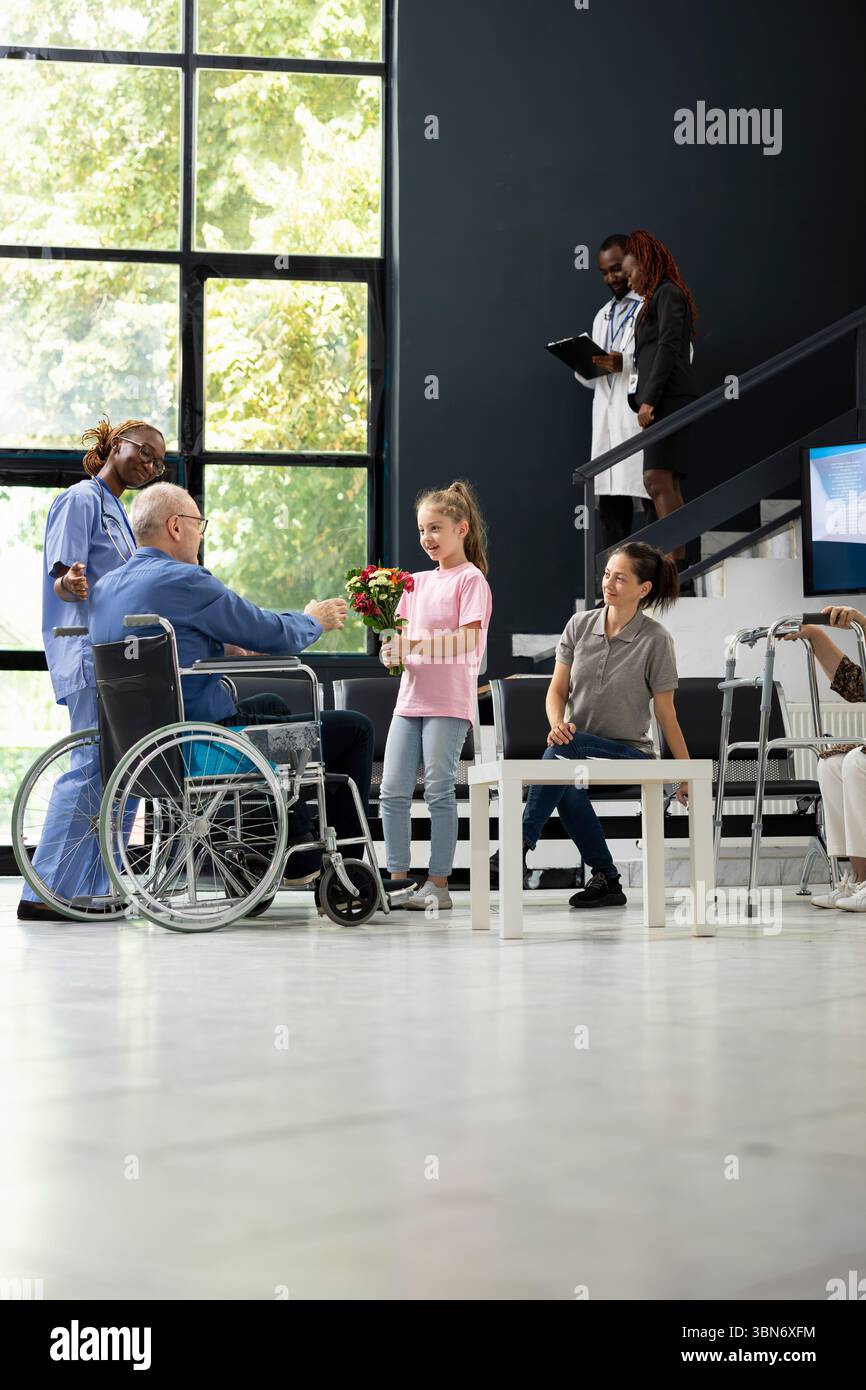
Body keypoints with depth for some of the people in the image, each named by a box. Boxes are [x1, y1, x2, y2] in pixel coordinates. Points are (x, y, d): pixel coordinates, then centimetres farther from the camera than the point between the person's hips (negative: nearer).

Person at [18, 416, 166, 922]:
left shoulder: (117, 511, 23)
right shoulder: (81, 500, -6)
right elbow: (62, 582, -16)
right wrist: (71, 584, -39)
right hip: (90, 656, -10)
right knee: (92, 767, -13)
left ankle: (96, 889, 11)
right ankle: (45, 892, -11)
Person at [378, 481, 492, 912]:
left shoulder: (470, 579, -3)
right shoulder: (417, 582, 18)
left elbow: (466, 641, -13)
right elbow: (402, 635, 18)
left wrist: (416, 643, -22)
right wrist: (392, 651, -5)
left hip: (449, 702, -7)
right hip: (410, 698, 7)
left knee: (439, 791, -5)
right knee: (392, 791, 2)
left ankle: (439, 884, 0)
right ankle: (398, 878, 9)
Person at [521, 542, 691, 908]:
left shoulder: (656, 640, -5)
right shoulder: (579, 625, 5)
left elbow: (665, 713, -1)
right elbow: (557, 689, 7)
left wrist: (687, 774, -1)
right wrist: (557, 723, -16)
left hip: (630, 754, -3)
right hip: (578, 751, 3)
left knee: (564, 750, -33)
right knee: (567, 786, -32)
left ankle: (521, 845, -32)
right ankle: (606, 879, -19)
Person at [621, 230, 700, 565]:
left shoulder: (668, 293, -2)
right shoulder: (657, 299, 25)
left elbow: (668, 348, -13)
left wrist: (649, 399, -18)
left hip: (668, 398, -10)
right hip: (664, 402, 10)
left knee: (658, 480, -18)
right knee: (668, 486, 4)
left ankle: (674, 562, -24)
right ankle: (679, 560, 2)